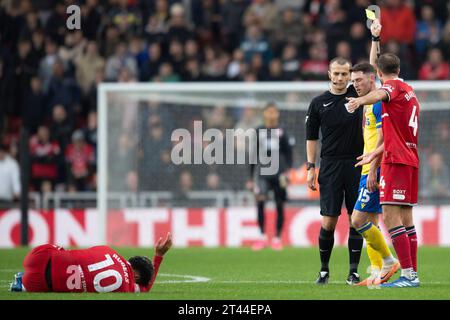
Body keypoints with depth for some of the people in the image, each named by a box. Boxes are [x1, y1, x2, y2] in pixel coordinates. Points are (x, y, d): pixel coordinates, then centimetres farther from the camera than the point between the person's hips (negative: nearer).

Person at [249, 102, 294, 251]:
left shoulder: (282, 132, 6)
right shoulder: (258, 132, 10)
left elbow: (289, 153, 6)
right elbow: (254, 155, 14)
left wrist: (287, 170, -8)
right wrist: (251, 177, 13)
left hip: (279, 172, 0)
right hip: (262, 172, 0)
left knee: (279, 205, 1)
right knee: (260, 201, -16)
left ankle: (277, 239, 12)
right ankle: (263, 237, -7)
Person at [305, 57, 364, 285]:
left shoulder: (357, 94, 6)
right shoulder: (319, 103, 6)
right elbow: (312, 137, 9)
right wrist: (311, 167, 3)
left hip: (356, 164, 1)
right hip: (330, 165, 0)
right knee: (328, 222, -4)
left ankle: (353, 271, 7)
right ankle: (324, 270, 9)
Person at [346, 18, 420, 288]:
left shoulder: (394, 86, -5)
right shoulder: (410, 92, 23)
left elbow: (381, 94, -32)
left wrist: (361, 100, -52)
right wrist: (375, 154, 38)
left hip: (397, 161, -9)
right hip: (410, 160, 9)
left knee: (391, 216, -13)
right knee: (405, 218, 10)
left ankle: (408, 274, -18)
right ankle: (412, 274, 9)